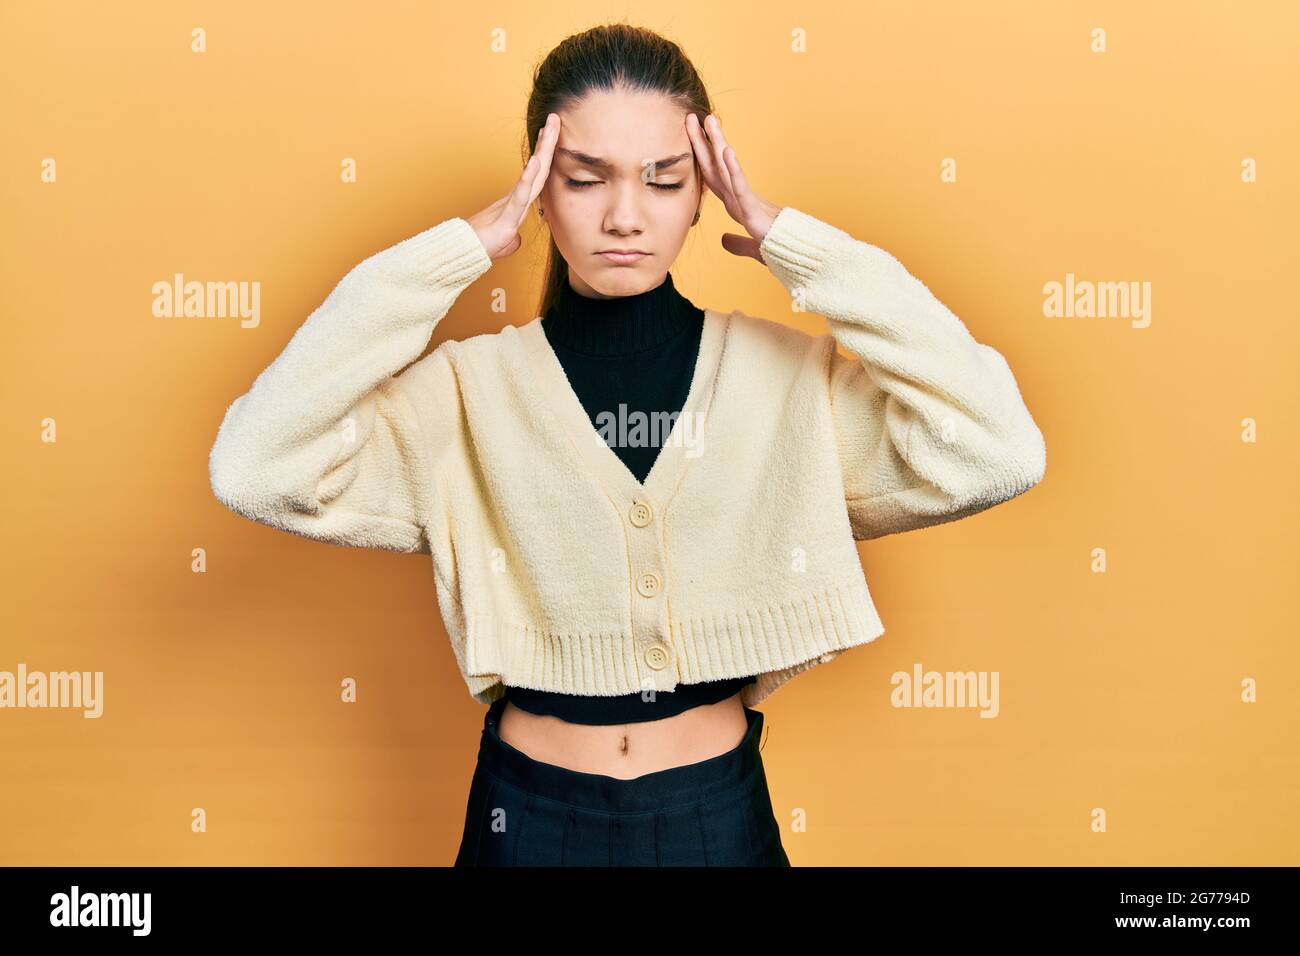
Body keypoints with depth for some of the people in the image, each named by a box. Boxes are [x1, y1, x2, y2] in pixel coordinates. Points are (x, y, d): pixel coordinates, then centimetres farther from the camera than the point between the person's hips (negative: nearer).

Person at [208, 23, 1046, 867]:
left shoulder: (787, 375, -7)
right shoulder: (469, 388, -8)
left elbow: (999, 454, -20)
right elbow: (256, 471, -22)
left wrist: (793, 243, -18)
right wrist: (459, 252, -20)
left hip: (720, 814, 1)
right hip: (531, 817, 0)